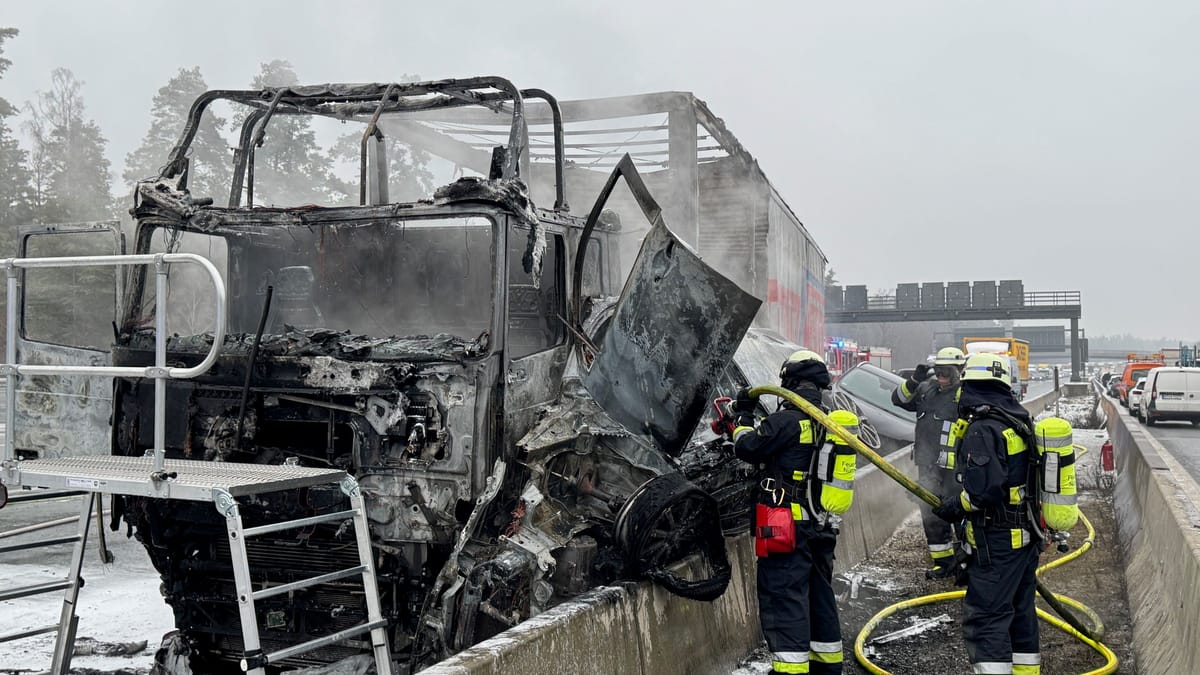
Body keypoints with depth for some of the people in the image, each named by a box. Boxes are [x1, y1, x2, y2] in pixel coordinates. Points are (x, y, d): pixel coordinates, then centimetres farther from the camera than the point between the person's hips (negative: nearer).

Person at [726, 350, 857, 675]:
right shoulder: (832, 421, 8)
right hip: (823, 528, 8)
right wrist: (755, 419, 26)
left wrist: (744, 416, 9)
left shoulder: (788, 419, -17)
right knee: (820, 594, 19)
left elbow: (747, 448, -8)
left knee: (784, 598, -4)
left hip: (790, 527, -8)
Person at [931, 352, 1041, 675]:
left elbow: (985, 489, -28)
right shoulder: (1018, 421, 10)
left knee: (984, 619, -8)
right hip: (1026, 537, 10)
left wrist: (955, 508, -11)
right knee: (1020, 612, 18)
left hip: (997, 543, -9)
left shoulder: (981, 430, -18)